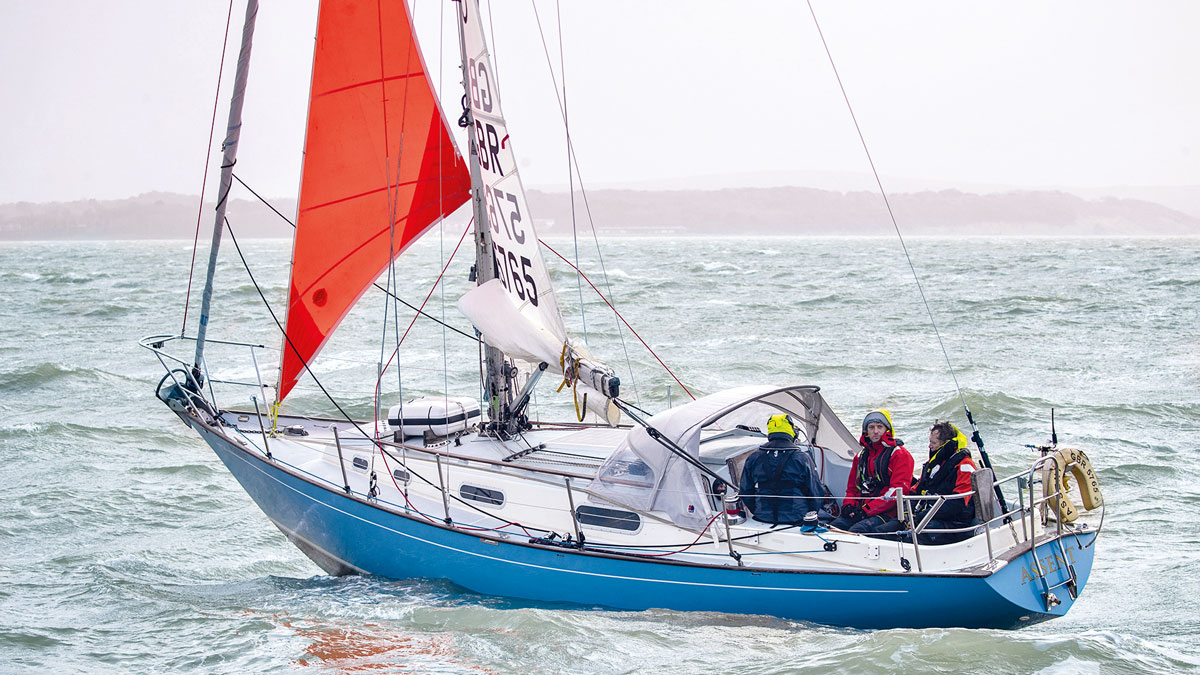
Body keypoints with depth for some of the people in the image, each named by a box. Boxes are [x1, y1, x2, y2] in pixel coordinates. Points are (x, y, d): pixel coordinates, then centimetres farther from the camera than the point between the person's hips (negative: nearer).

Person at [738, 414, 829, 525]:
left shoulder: (753, 458, 4)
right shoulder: (802, 458, -4)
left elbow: (745, 492, 11)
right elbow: (816, 493, 1)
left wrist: (758, 513, 26)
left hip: (763, 519, 4)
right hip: (797, 519, -4)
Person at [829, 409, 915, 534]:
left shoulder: (899, 454, 0)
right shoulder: (861, 456, 23)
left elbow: (897, 491, -10)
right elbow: (852, 486, 29)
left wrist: (867, 510, -16)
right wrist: (848, 505, 4)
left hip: (887, 513, -6)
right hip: (860, 511, 6)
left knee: (857, 530, -34)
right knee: (834, 526, -22)